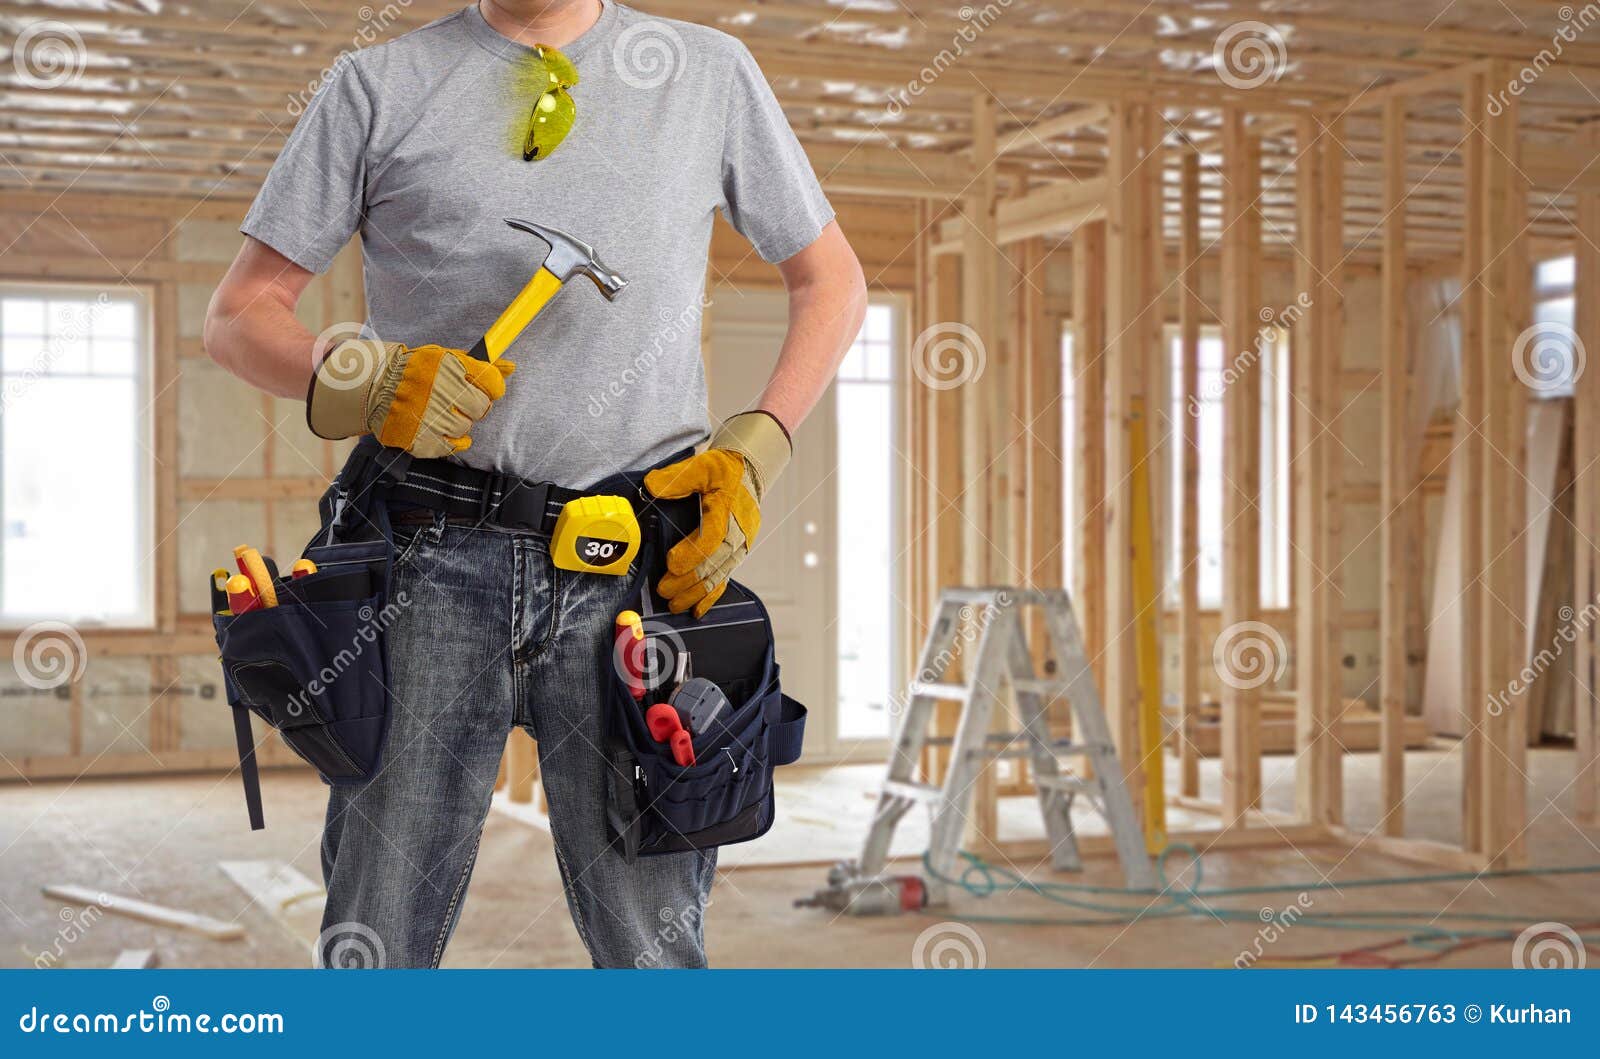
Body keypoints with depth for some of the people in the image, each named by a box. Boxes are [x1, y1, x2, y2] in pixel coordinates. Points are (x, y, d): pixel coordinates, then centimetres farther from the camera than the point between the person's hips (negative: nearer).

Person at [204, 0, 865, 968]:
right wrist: (356, 381, -11)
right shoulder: (382, 84, 10)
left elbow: (832, 280, 18)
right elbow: (240, 315, 10)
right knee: (375, 948, 5)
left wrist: (755, 451, 2)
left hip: (634, 568, 0)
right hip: (435, 562, 0)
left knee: (647, 947, 2)